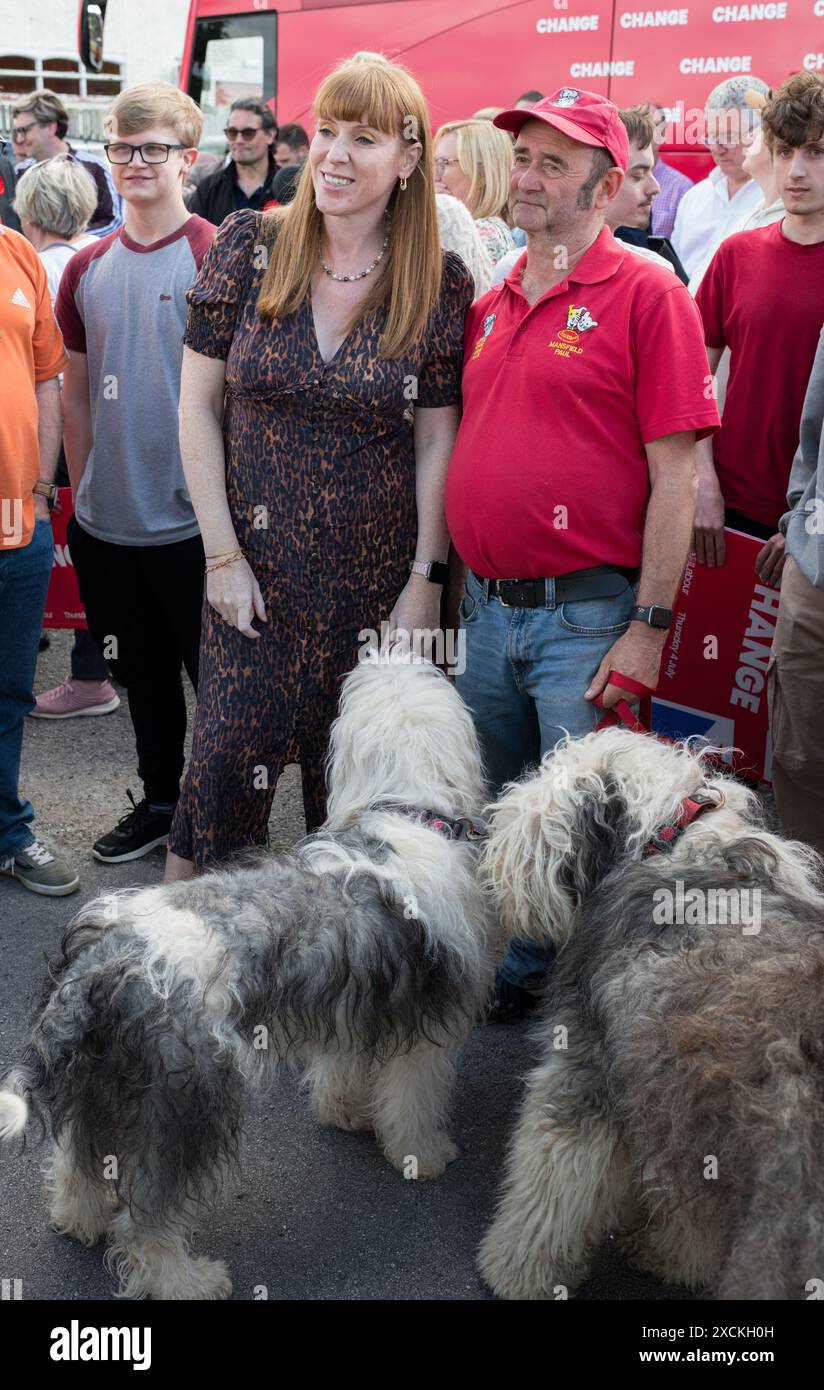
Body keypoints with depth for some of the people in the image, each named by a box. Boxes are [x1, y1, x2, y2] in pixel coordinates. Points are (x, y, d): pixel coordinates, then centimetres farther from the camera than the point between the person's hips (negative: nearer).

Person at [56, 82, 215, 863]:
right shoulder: (87, 268, 8)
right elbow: (77, 392, 13)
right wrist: (82, 495, 11)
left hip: (192, 523, -5)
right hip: (107, 524, 5)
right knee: (141, 674, 17)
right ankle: (159, 800, 35)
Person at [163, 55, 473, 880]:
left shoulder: (439, 284, -3)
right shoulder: (250, 247, -2)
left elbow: (436, 444, -1)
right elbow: (197, 406, 0)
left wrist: (425, 581, -6)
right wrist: (222, 554, -5)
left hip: (377, 581, 0)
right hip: (255, 569, 0)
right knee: (226, 759, -2)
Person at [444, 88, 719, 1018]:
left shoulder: (646, 294, -7)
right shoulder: (490, 306, 12)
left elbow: (675, 471, -12)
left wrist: (649, 627, -15)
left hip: (587, 617, -6)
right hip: (486, 610, 7)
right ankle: (512, 971, 38)